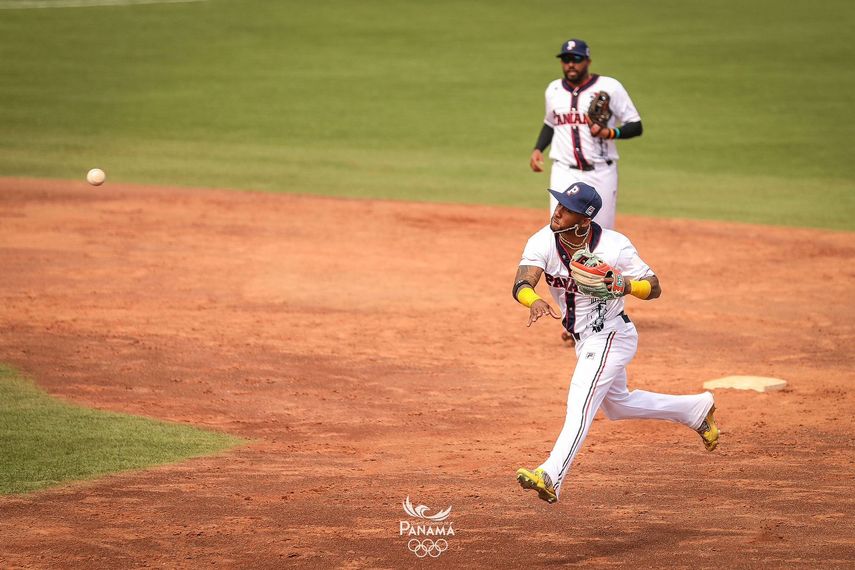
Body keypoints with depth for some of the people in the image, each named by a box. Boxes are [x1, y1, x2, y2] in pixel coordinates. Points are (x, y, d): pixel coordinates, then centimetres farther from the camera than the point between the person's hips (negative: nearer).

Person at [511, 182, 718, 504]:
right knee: (617, 404, 25)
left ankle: (550, 477, -36)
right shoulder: (544, 242, -15)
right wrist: (535, 301, -52)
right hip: (585, 341, 7)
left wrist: (628, 286, -36)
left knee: (580, 404, -24)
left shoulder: (614, 246, -23)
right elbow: (521, 284, -29)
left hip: (611, 336, -7)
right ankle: (696, 409, 42)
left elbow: (654, 288, -14)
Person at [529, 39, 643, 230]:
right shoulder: (554, 89, 9)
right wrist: (537, 149, 8)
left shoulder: (609, 87, -5)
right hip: (565, 173, 2)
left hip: (601, 173, -2)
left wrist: (609, 133, -22)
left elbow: (636, 126, -4)